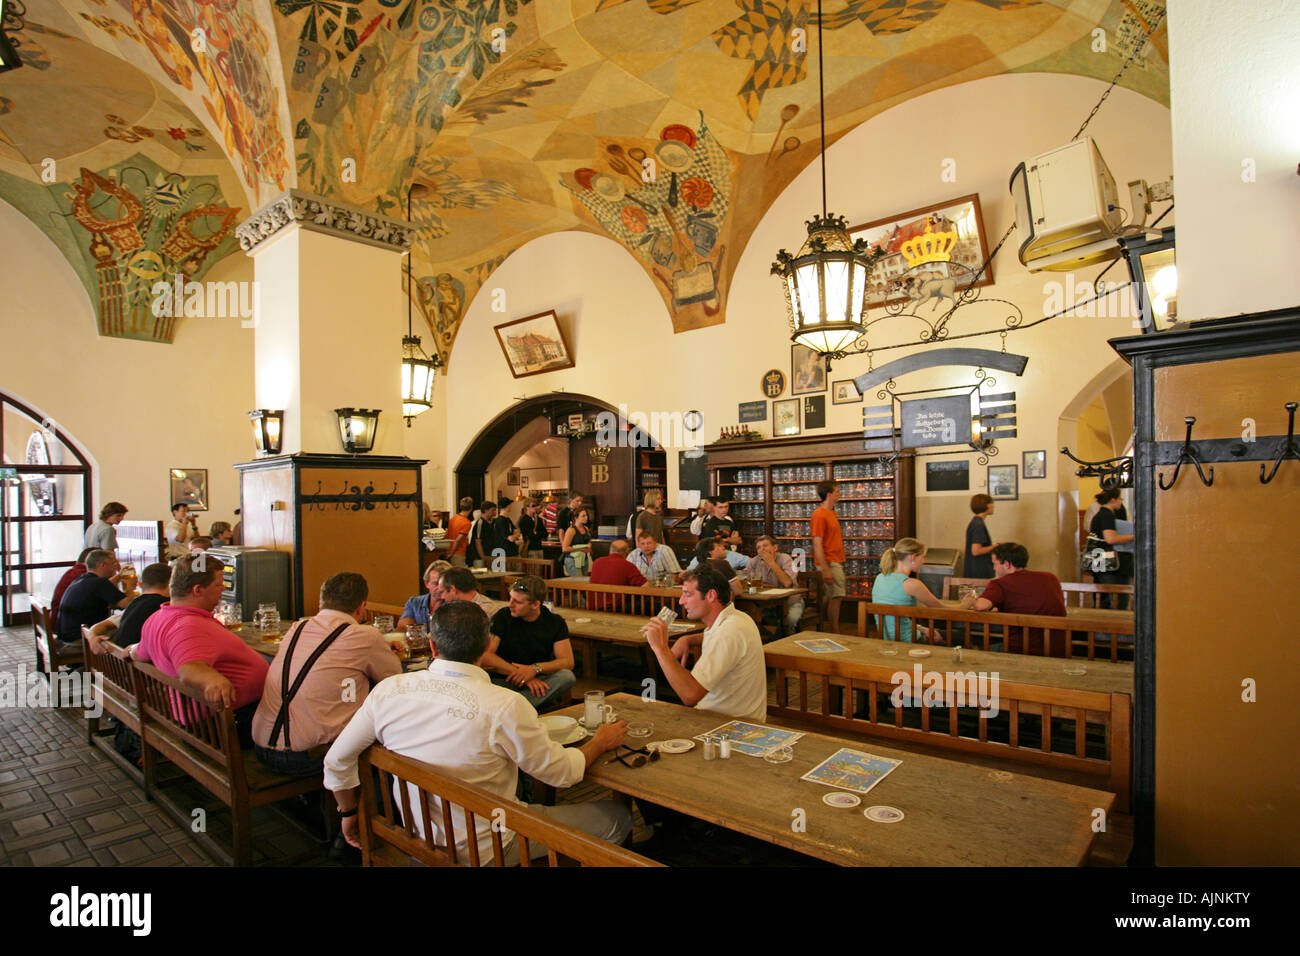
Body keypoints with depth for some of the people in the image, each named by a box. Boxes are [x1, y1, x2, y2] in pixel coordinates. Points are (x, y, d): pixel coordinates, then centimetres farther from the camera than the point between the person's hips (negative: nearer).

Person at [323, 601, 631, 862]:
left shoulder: (387, 690, -12)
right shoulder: (504, 706, -27)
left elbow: (336, 761, 1)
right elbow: (563, 773, -14)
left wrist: (349, 813, 19)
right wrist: (601, 742, 6)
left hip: (417, 837, 6)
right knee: (617, 817, 7)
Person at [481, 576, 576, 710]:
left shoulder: (555, 622, 1)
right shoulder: (502, 617, -4)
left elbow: (567, 662, -5)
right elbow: (485, 655, -13)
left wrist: (535, 668, -21)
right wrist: (519, 674, -20)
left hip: (539, 680, 2)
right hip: (503, 681, -2)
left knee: (567, 677, -30)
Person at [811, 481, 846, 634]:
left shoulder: (830, 513, 15)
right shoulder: (820, 515, -15)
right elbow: (817, 544, -20)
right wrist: (826, 570, -23)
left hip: (836, 562, 9)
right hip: (829, 563, -9)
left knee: (832, 597, 12)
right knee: (836, 597, -7)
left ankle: (824, 627, 21)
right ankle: (835, 635, -1)